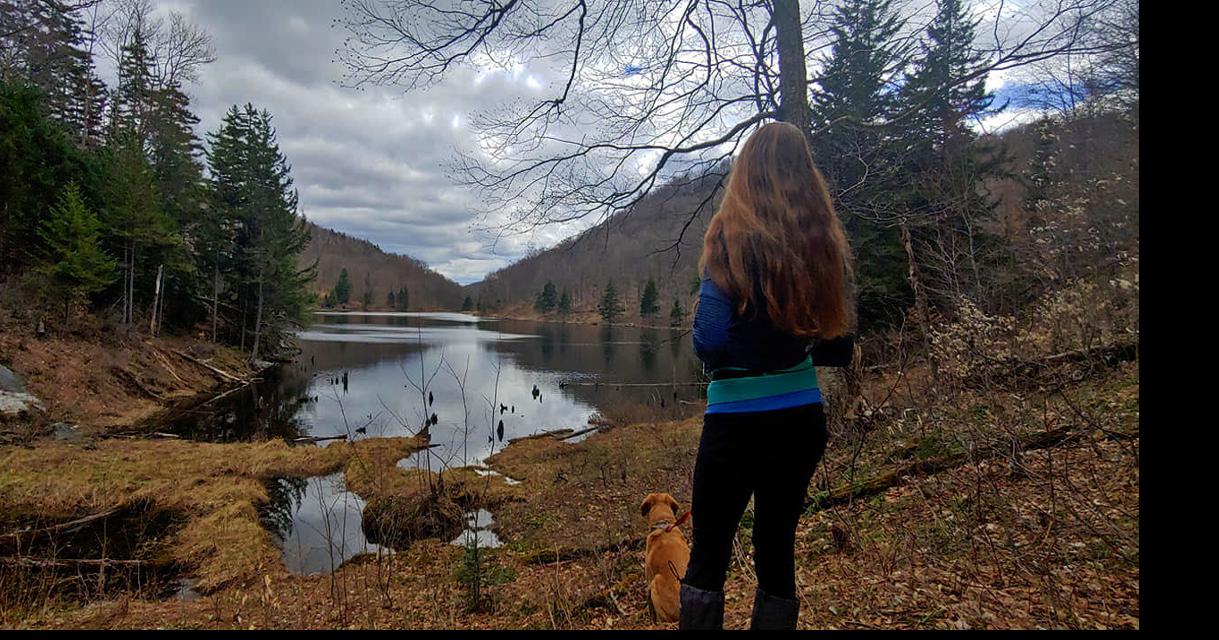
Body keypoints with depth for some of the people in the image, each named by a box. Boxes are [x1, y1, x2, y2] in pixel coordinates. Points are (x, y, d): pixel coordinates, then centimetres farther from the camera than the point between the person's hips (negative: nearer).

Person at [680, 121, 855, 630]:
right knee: (777, 551, 17)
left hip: (739, 420, -5)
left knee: (707, 557, 9)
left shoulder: (731, 237, -12)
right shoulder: (822, 243, 3)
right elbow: (839, 350, 7)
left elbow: (709, 340, -18)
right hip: (803, 419, 5)